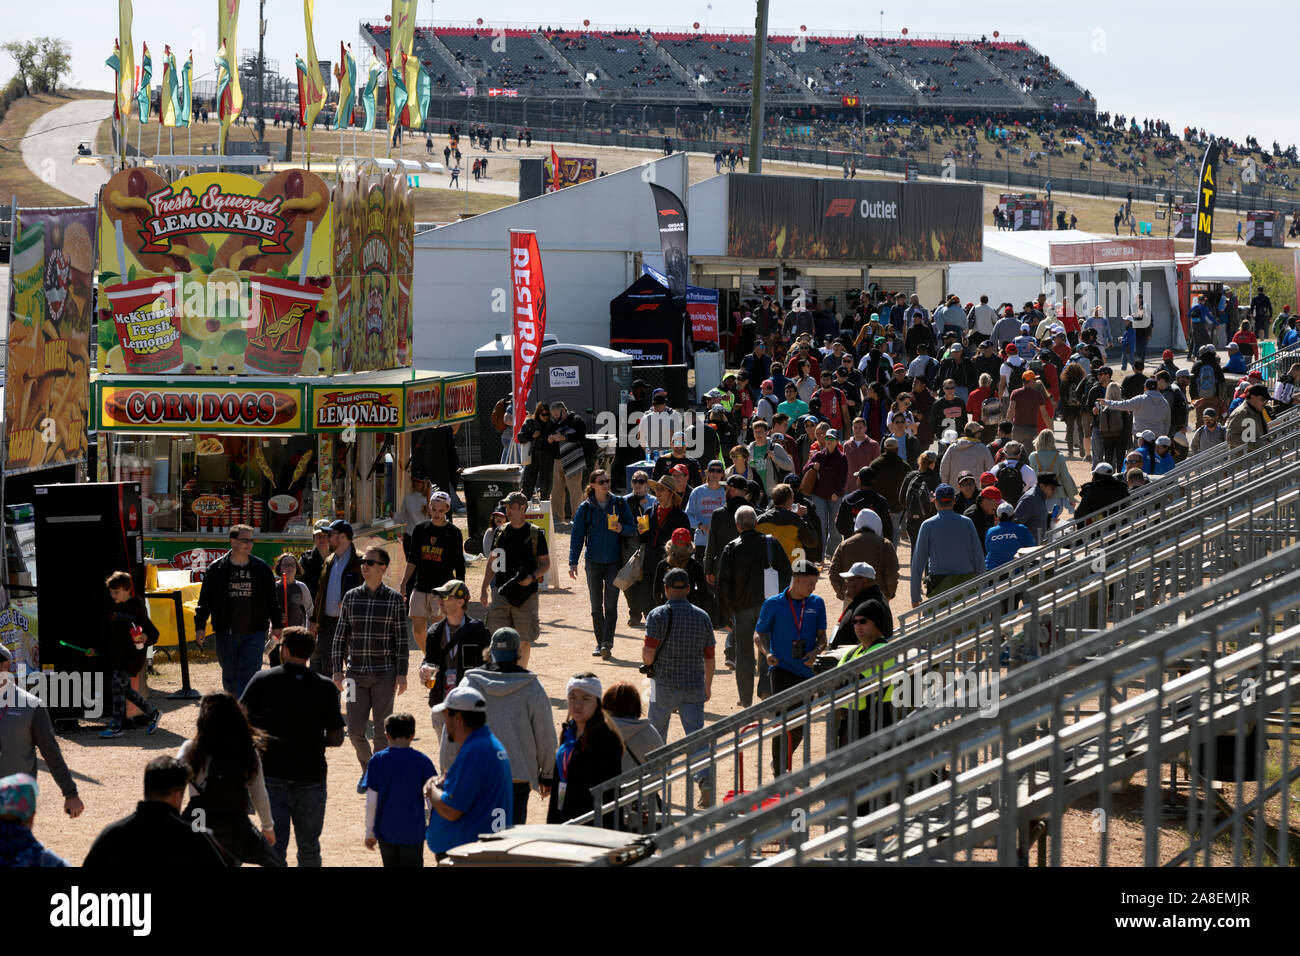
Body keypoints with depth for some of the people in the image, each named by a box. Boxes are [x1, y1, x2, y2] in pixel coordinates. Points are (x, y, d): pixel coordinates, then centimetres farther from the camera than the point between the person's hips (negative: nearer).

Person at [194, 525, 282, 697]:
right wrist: (200, 626, -2)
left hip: (255, 633, 0)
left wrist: (276, 625, 12)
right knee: (230, 676, 12)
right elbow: (205, 600, 4)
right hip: (226, 633, 0)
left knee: (249, 676, -9)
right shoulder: (216, 569, 1)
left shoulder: (262, 568, 6)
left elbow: (271, 599, 13)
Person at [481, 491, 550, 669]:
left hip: (526, 594, -3)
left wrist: (532, 577, -16)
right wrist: (483, 589, 11)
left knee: (524, 640, 1)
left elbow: (545, 564, 2)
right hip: (500, 592, 3)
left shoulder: (535, 533, 0)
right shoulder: (500, 532, 10)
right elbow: (491, 563, 16)